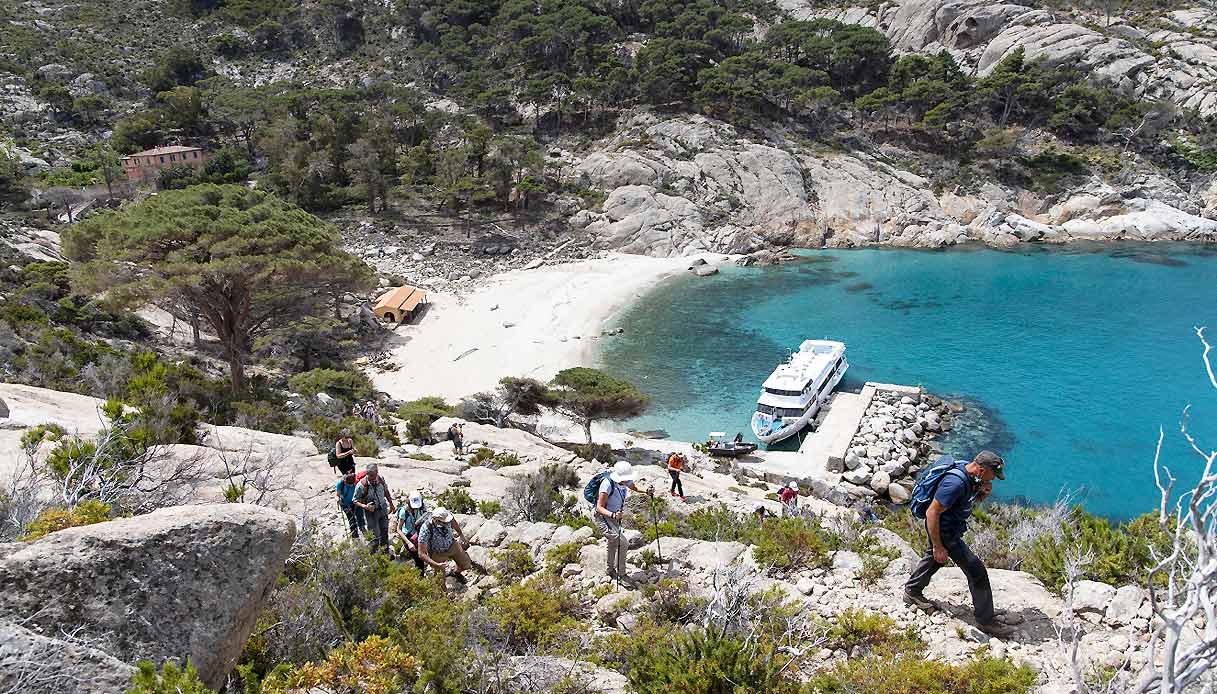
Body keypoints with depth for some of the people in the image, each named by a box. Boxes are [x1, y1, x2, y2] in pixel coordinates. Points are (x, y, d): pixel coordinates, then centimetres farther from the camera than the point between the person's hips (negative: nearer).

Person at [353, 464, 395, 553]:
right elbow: (356, 501, -14)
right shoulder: (361, 485, -25)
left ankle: (386, 552, 41)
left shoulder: (381, 479, -12)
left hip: (383, 509, 5)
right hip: (371, 512, -5)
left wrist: (391, 505, 15)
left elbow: (386, 492, 7)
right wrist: (365, 506, -32)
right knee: (375, 536, -1)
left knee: (384, 532, 20)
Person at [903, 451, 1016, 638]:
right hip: (944, 531, -10)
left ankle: (912, 591, 50)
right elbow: (932, 513, -30)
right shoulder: (955, 483, -34)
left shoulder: (969, 473, -5)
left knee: (934, 558, 29)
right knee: (976, 570, -4)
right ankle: (985, 620, 8)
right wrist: (938, 547, -26)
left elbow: (973, 501, 15)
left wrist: (983, 492, -9)